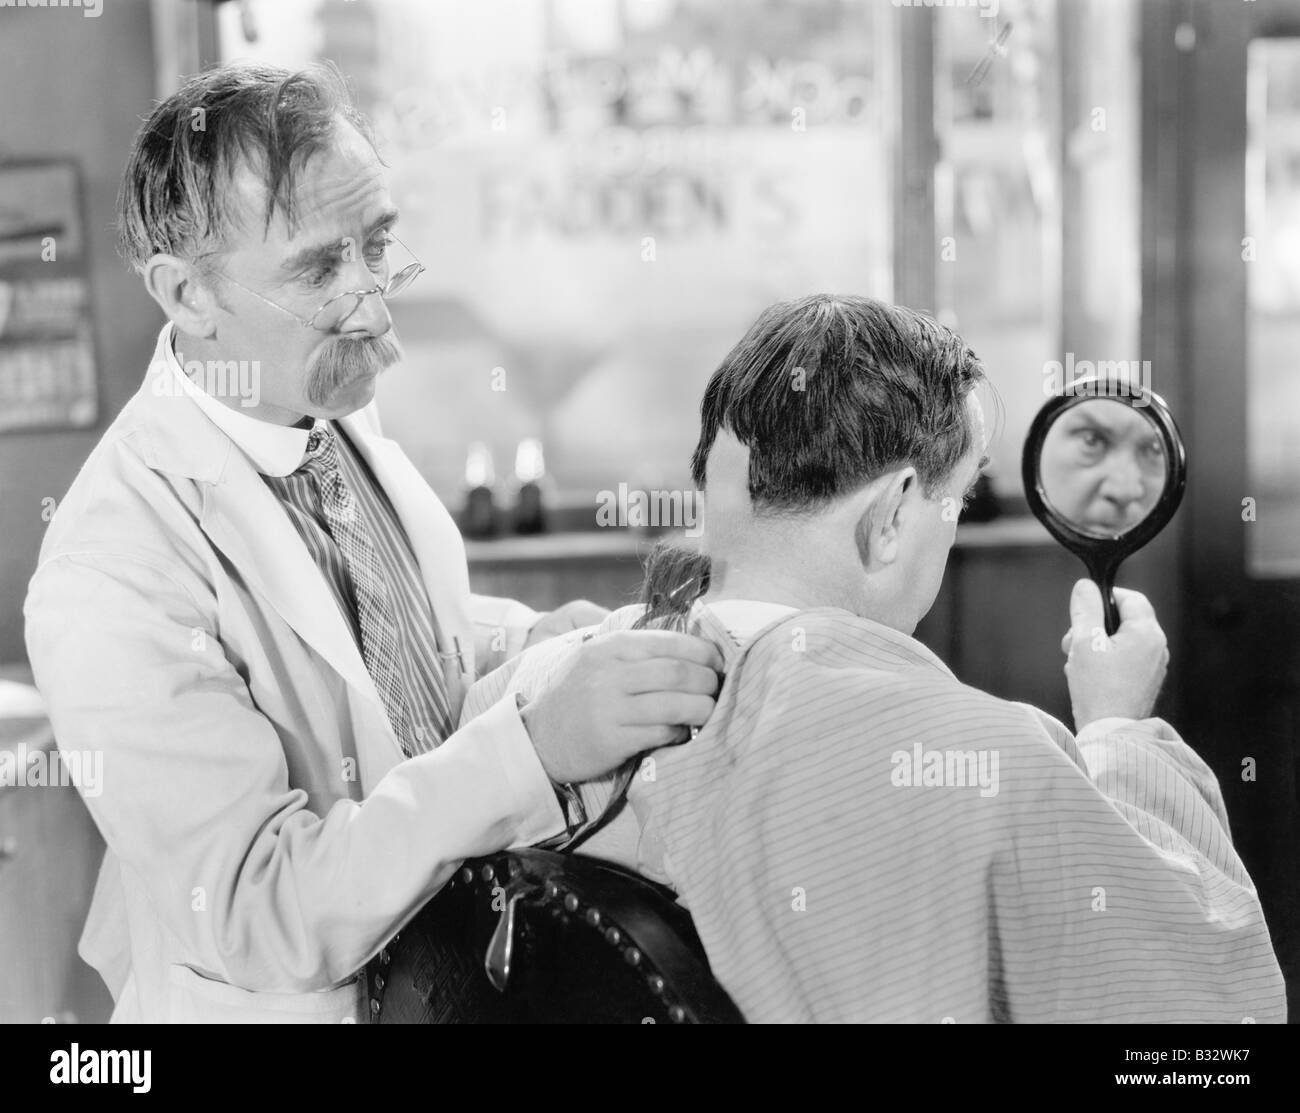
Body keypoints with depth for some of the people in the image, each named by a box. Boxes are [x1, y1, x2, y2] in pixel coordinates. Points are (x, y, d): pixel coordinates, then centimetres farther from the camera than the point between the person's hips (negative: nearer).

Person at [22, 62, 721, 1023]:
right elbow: (255, 915, -30)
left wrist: (527, 642, -4)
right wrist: (534, 744, -37)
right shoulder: (111, 579, -29)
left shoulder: (337, 409, -5)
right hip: (280, 998, -7)